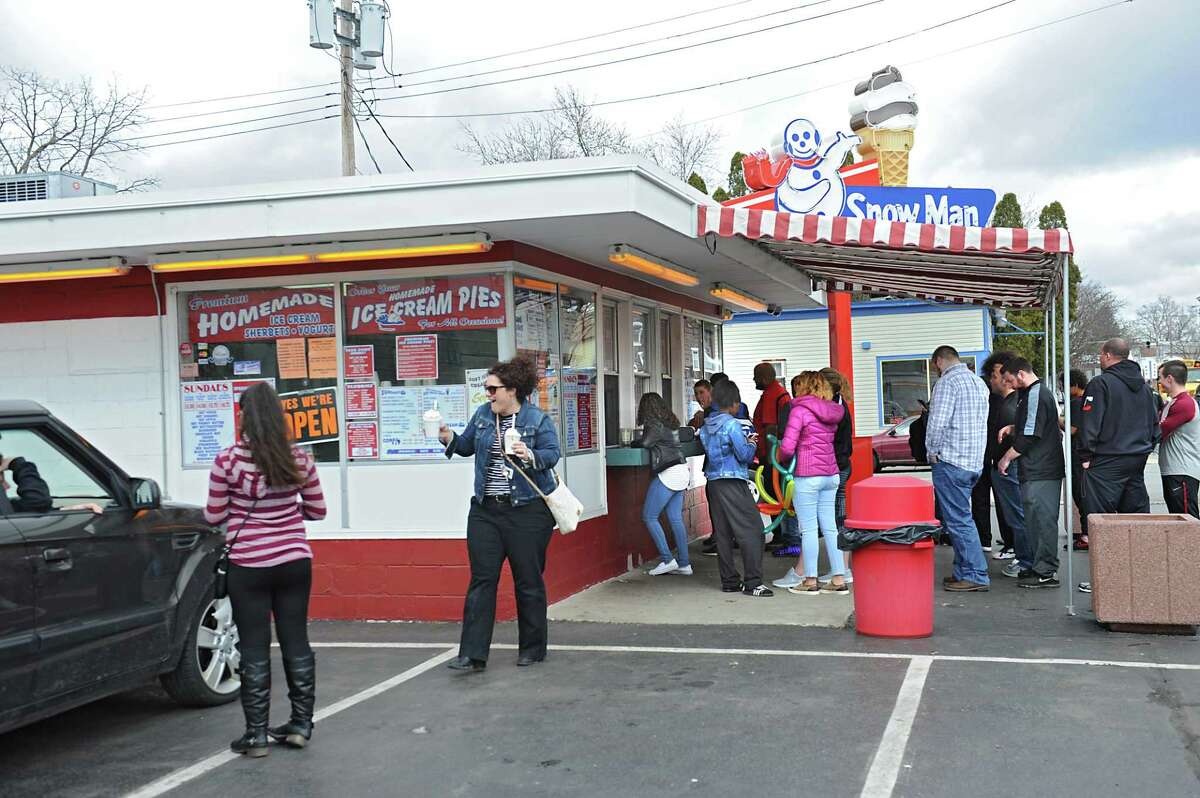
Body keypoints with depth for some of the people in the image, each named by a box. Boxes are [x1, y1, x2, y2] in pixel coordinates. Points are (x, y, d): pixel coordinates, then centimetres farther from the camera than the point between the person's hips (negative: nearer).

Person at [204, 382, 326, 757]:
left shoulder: (227, 461, -12)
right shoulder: (299, 459, -2)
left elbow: (213, 517, -3)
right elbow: (317, 511, 8)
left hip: (249, 565, -3)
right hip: (295, 561, 3)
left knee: (254, 649, 5)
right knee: (296, 641, 12)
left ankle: (256, 734, 10)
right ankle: (301, 724, 20)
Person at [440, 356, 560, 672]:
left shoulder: (538, 419, -5)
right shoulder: (482, 414, 9)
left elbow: (553, 453, -9)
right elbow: (467, 445, 19)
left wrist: (530, 455, -27)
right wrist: (450, 439, 0)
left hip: (527, 511, -4)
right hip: (486, 510, 4)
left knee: (528, 581, 6)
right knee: (481, 580, 0)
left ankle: (532, 649, 21)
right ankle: (472, 655, 0)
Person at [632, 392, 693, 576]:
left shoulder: (654, 424, -10)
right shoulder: (671, 422, 16)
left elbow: (644, 442, -23)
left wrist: (634, 442, 1)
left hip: (668, 474, -9)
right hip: (681, 471, 9)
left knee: (649, 516, -1)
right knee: (676, 519, 9)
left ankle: (667, 559, -4)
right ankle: (684, 564, 9)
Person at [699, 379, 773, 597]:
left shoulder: (706, 426, 11)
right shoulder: (732, 425, -13)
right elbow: (745, 456, -14)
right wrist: (751, 444, 7)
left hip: (713, 482, 8)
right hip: (733, 483, -8)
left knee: (723, 533, 10)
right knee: (752, 530, -4)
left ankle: (729, 581, 14)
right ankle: (752, 582, -7)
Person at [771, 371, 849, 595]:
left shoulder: (799, 410, -9)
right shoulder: (832, 411, 11)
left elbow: (787, 448, -15)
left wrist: (781, 455, 5)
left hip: (808, 476, -6)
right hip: (831, 474, 7)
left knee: (809, 529, 1)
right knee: (829, 527, 11)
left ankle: (810, 581, 6)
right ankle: (839, 579, 13)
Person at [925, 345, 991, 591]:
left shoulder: (947, 382, -11)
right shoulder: (978, 382, 16)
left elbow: (937, 422, -19)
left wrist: (932, 451, -4)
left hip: (951, 461, -9)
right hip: (975, 461, 9)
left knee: (958, 520, -5)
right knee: (959, 517, 16)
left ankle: (976, 575, -4)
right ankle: (963, 571, 19)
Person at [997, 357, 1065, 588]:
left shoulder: (1035, 395, -14)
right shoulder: (1040, 392, 20)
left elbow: (1030, 436, -19)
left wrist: (1006, 458, -10)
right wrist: (1013, 428, 16)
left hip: (1040, 472, -10)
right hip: (1045, 468, 10)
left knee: (1041, 519, -7)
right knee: (1038, 519, 13)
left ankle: (1046, 573, -4)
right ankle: (1042, 568, 19)